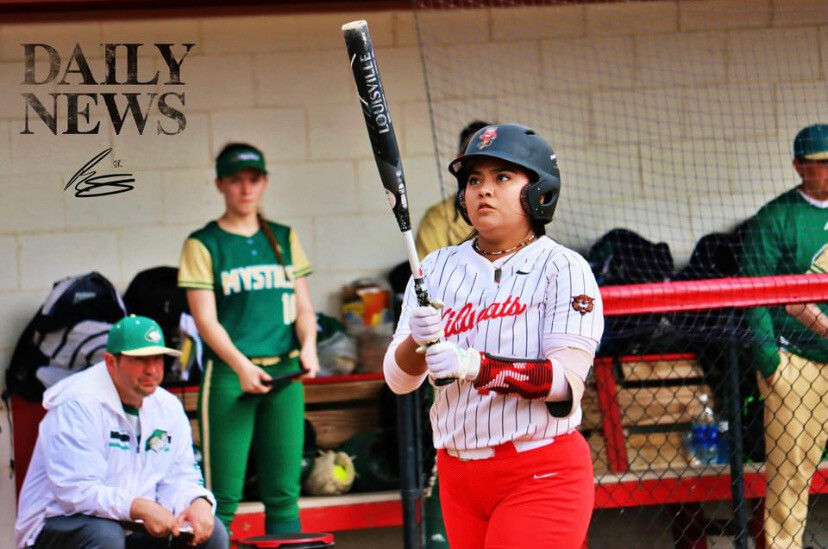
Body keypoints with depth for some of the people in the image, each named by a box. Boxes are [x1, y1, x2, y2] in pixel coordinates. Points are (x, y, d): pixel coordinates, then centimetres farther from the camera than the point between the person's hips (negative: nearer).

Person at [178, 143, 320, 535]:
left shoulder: (284, 239, 16)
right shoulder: (203, 245, 2)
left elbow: (302, 306, 14)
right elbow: (205, 318, -6)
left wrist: (308, 346, -7)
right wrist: (241, 365, -20)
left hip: (285, 374, 4)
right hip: (229, 376, -4)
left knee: (284, 494, 3)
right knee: (223, 498, -7)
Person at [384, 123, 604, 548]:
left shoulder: (564, 269, -5)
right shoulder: (437, 269, 10)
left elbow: (566, 380, -16)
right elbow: (397, 379, 3)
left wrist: (475, 366, -29)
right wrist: (418, 341, -20)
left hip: (542, 476, -5)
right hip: (457, 476, 6)